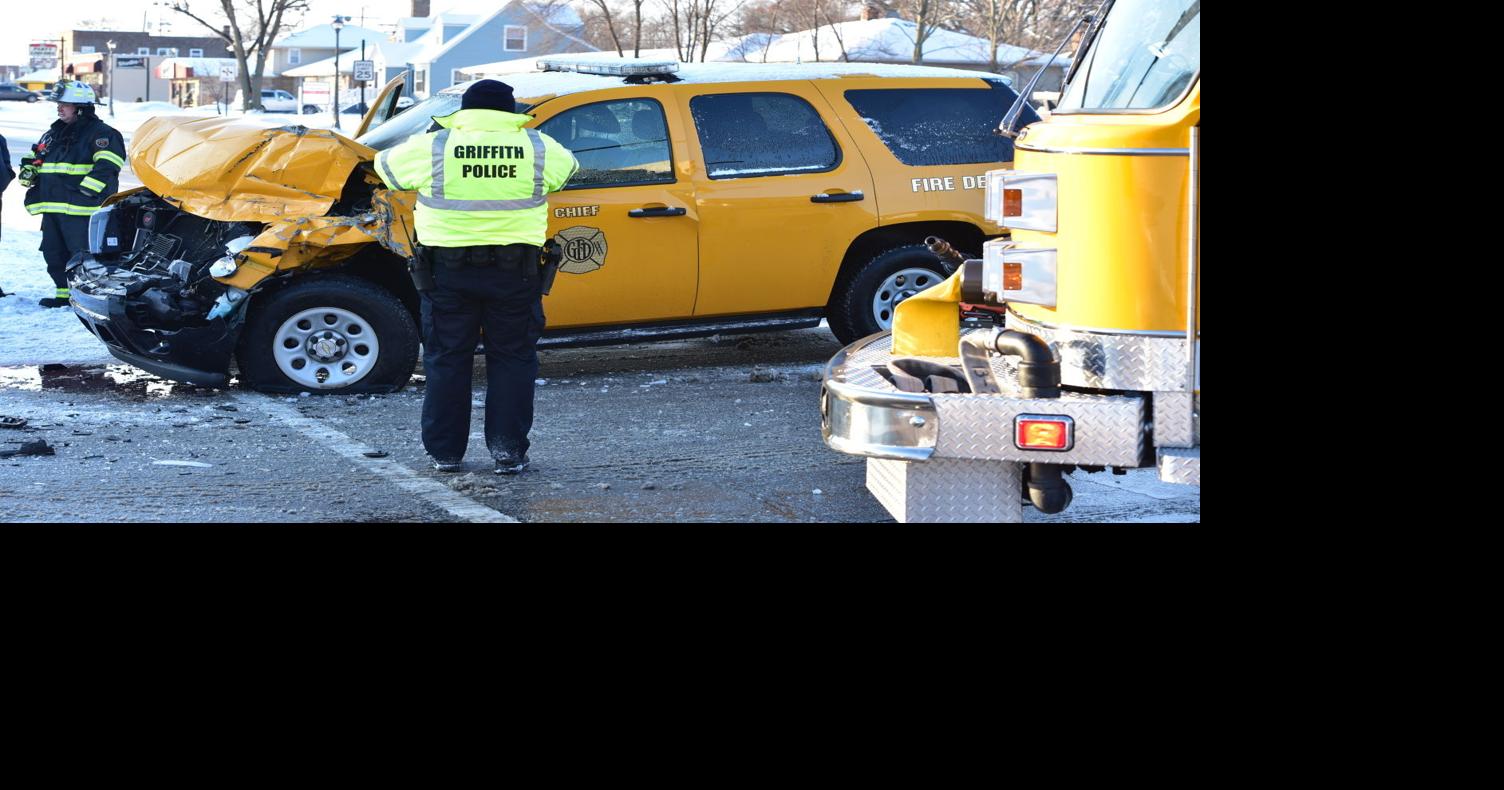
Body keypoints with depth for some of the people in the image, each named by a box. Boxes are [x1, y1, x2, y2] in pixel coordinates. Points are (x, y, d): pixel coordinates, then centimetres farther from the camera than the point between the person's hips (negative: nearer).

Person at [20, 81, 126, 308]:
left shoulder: (100, 134, -6)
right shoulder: (53, 133, 21)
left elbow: (107, 164, -21)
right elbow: (35, 155, 33)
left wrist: (88, 187, -28)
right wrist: (28, 170, 11)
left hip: (81, 208, -9)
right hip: (52, 208, 9)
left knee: (83, 254, -12)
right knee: (54, 253, 12)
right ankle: (65, 293, 22)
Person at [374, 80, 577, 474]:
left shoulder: (433, 148, -2)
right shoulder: (537, 147, 0)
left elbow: (386, 163, 13)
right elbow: (567, 166, 21)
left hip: (448, 268, 0)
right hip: (514, 269, 0)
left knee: (447, 359, 11)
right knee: (512, 359, 11)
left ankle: (445, 452, 15)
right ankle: (508, 451, 9)